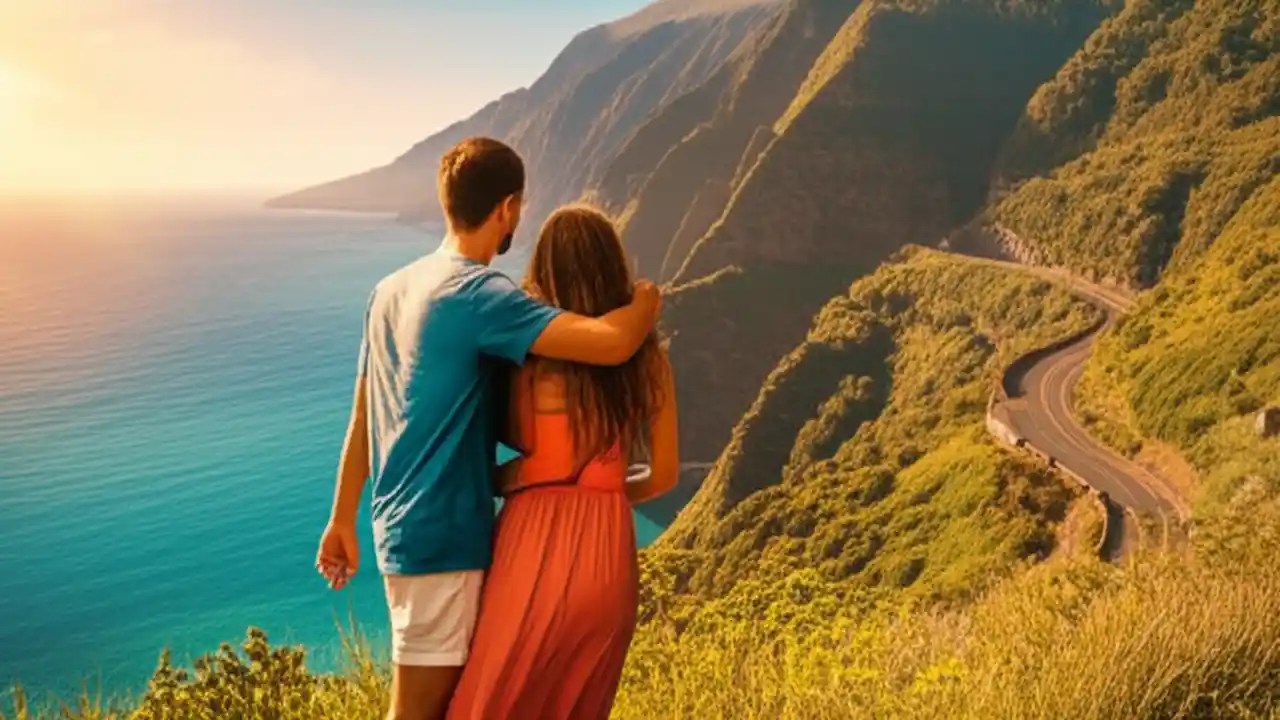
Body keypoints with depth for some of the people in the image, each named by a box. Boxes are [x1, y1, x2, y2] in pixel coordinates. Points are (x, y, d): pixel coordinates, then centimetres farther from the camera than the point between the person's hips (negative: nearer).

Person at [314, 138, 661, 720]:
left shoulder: (392, 289, 9)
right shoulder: (479, 295, -18)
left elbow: (361, 418, 14)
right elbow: (612, 343, -29)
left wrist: (342, 520, 21)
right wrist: (645, 300, -6)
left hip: (404, 525, 9)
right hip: (443, 533, -9)